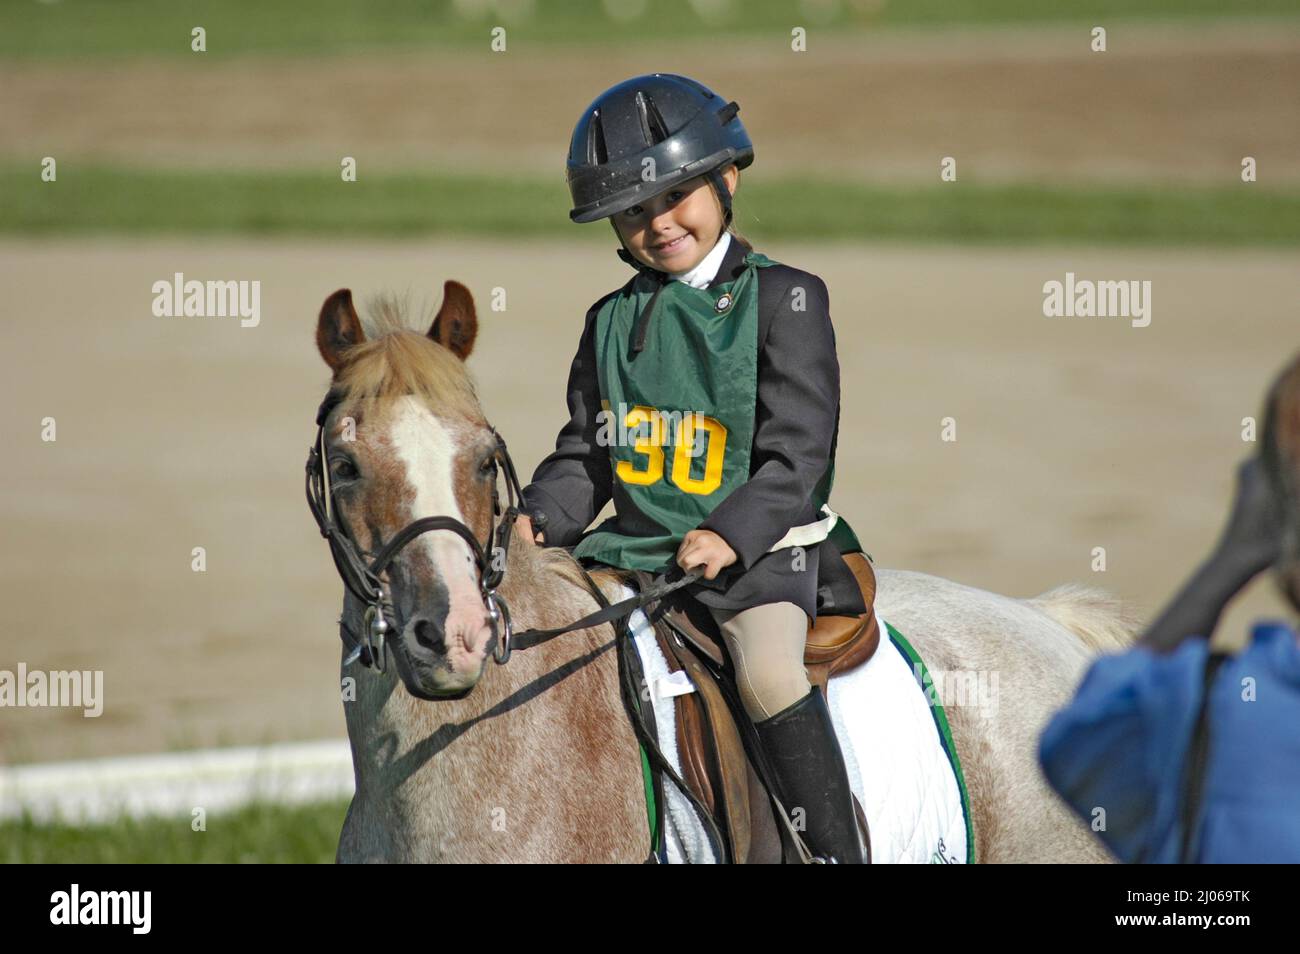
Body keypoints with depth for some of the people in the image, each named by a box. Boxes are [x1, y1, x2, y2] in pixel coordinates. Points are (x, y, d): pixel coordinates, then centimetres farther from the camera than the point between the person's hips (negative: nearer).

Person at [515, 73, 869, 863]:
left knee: (769, 669, -31)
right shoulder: (613, 321, 14)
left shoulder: (783, 299, -2)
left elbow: (798, 456, -10)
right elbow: (585, 455, 18)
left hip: (758, 549, -6)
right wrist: (541, 517, -4)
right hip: (635, 546, 6)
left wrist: (730, 534, -25)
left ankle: (836, 848, -22)